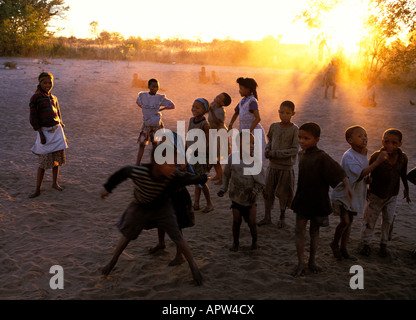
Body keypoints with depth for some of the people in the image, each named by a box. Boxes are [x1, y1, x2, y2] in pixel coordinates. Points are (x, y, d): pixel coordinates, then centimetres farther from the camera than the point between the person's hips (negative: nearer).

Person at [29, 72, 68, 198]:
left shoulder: (54, 98, 11)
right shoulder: (35, 98, -6)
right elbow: (33, 118, -10)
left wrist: (62, 134, 15)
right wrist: (41, 134, -15)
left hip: (57, 130, 5)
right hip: (45, 131, -5)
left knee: (57, 158, 9)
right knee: (44, 161, -5)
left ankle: (55, 183, 26)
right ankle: (37, 189, 4)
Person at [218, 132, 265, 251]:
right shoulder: (232, 158, -7)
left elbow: (260, 181, -5)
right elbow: (226, 174, 8)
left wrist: (255, 192, -19)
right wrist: (223, 188, 0)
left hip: (250, 198, -1)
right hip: (236, 197, 1)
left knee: (251, 222, 4)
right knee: (236, 221, 6)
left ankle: (254, 241, 29)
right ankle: (235, 242, 26)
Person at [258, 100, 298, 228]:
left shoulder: (295, 130, -11)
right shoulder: (274, 126, 3)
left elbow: (294, 150, -14)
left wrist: (276, 154, -18)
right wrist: (267, 151, -3)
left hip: (286, 168, -4)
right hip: (272, 166, 4)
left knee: (283, 193, 8)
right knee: (268, 191, 8)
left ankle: (282, 217, 27)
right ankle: (267, 217, 24)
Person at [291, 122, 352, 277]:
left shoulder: (321, 157, -17)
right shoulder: (301, 154, 3)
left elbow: (339, 172, -24)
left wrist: (347, 186, -40)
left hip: (318, 200, -4)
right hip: (302, 200, 5)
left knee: (314, 230, 12)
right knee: (299, 230, 2)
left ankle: (312, 261, 27)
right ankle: (301, 263, 11)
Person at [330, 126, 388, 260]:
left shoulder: (363, 154, 4)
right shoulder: (348, 156, -24)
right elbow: (360, 174, -35)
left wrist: (368, 179, 3)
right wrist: (378, 161, -37)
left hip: (354, 194, 8)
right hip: (342, 193, -8)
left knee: (349, 222, 14)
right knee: (345, 221, -16)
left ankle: (343, 249, 27)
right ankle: (335, 244, 11)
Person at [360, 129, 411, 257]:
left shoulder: (403, 158, -13)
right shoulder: (376, 157, -25)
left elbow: (403, 174, 5)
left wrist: (406, 189, 17)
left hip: (392, 196, 3)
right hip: (375, 196, -3)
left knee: (388, 220, 15)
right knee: (369, 219, 9)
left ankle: (383, 244, 35)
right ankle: (366, 244, 29)